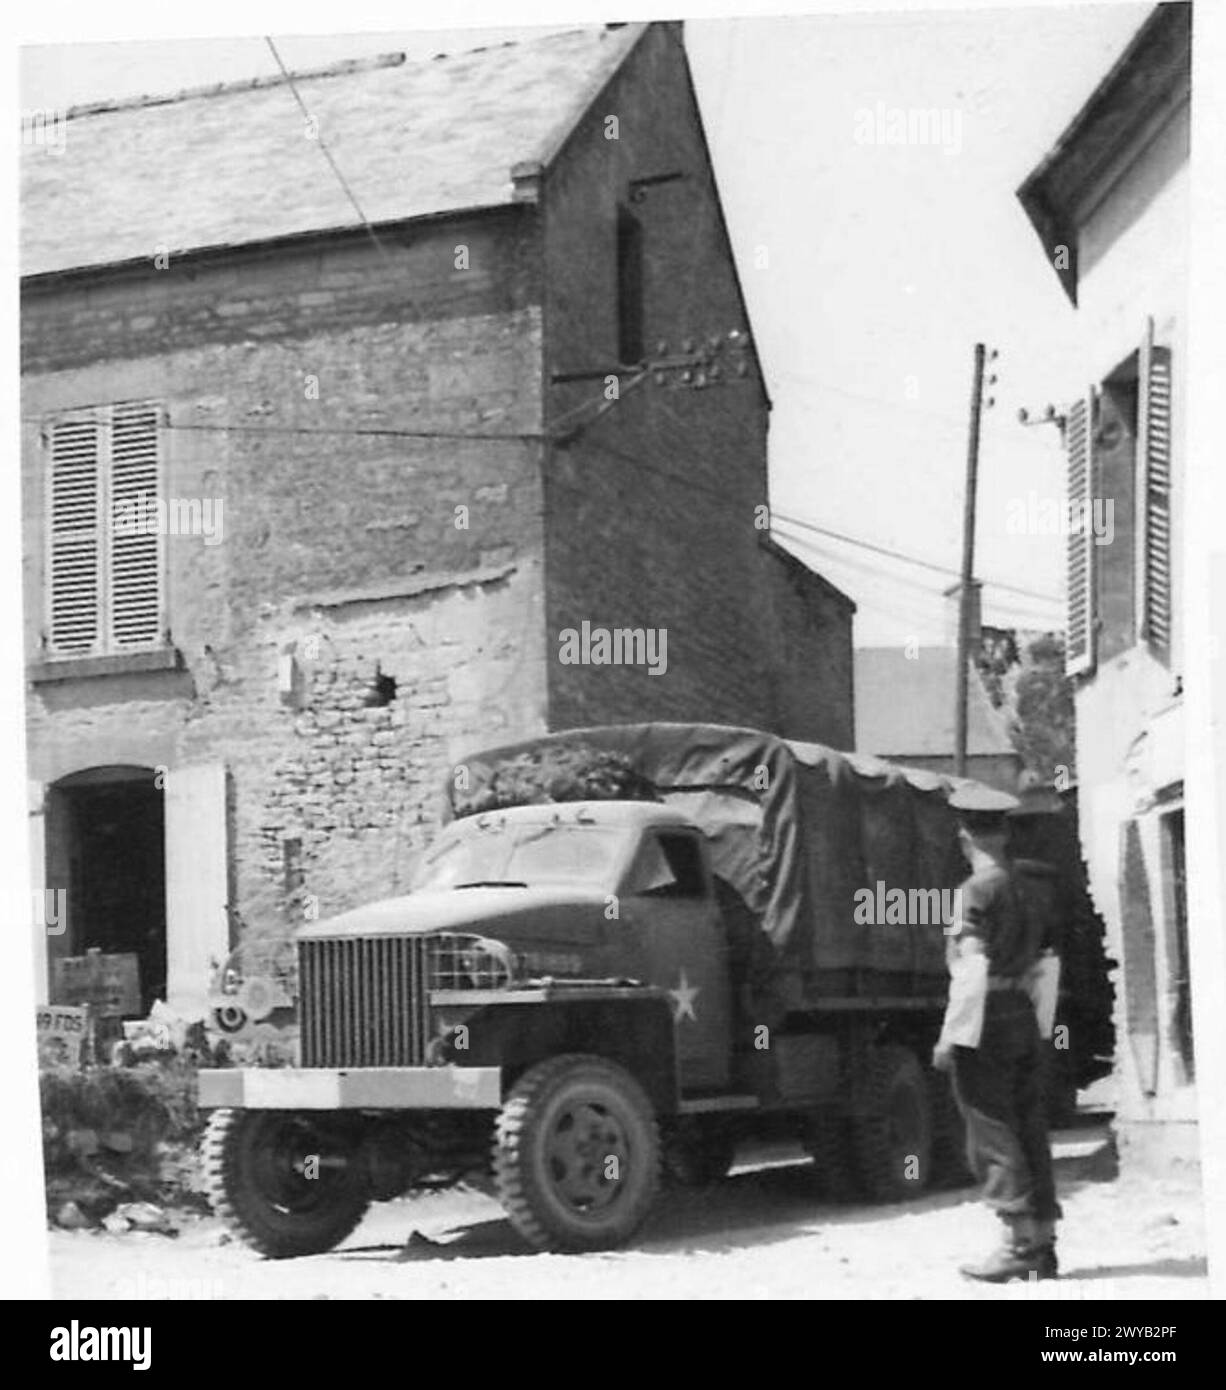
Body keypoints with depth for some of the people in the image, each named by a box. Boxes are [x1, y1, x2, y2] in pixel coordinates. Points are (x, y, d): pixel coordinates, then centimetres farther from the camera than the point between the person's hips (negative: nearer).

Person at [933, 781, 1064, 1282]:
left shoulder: (979, 890, -13)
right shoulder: (1035, 883, 9)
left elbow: (973, 971, -17)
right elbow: (1045, 958, 11)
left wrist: (950, 1036, -15)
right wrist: (1041, 1023, 17)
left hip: (985, 1023, -7)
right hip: (1026, 1019, 7)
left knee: (992, 1133, -2)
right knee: (1029, 1132, 10)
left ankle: (1022, 1241, -4)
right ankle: (1043, 1247, 13)